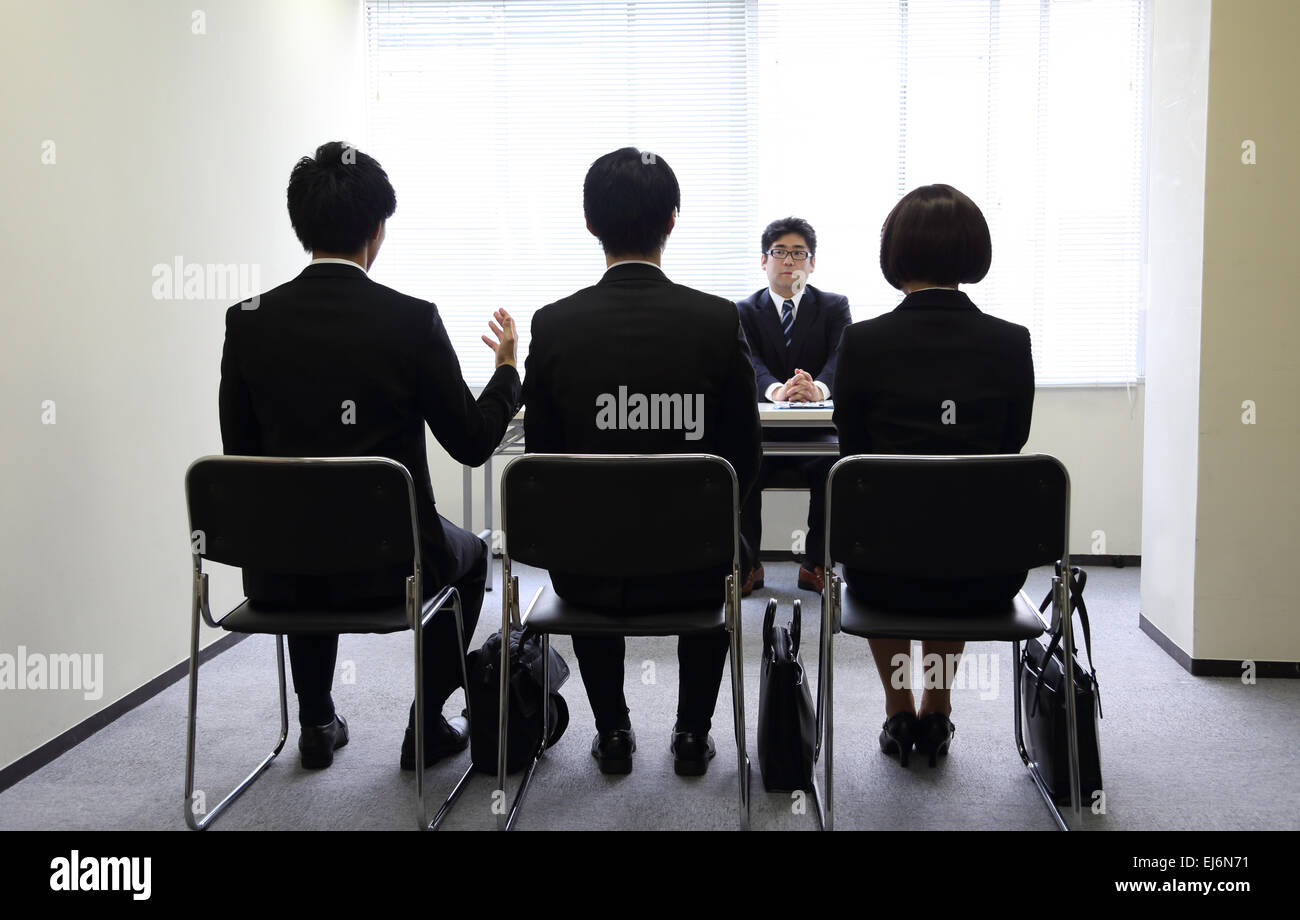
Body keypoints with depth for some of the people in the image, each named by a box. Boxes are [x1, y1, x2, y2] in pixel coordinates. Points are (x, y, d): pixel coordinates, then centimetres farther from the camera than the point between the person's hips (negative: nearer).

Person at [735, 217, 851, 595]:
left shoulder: (835, 306, 7)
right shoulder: (745, 311, 6)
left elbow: (841, 358, -13)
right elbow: (749, 364, -13)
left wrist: (818, 388, -37)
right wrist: (776, 389, -38)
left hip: (817, 436, 0)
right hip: (760, 434, 0)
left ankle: (815, 565, -10)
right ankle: (748, 565, -9)